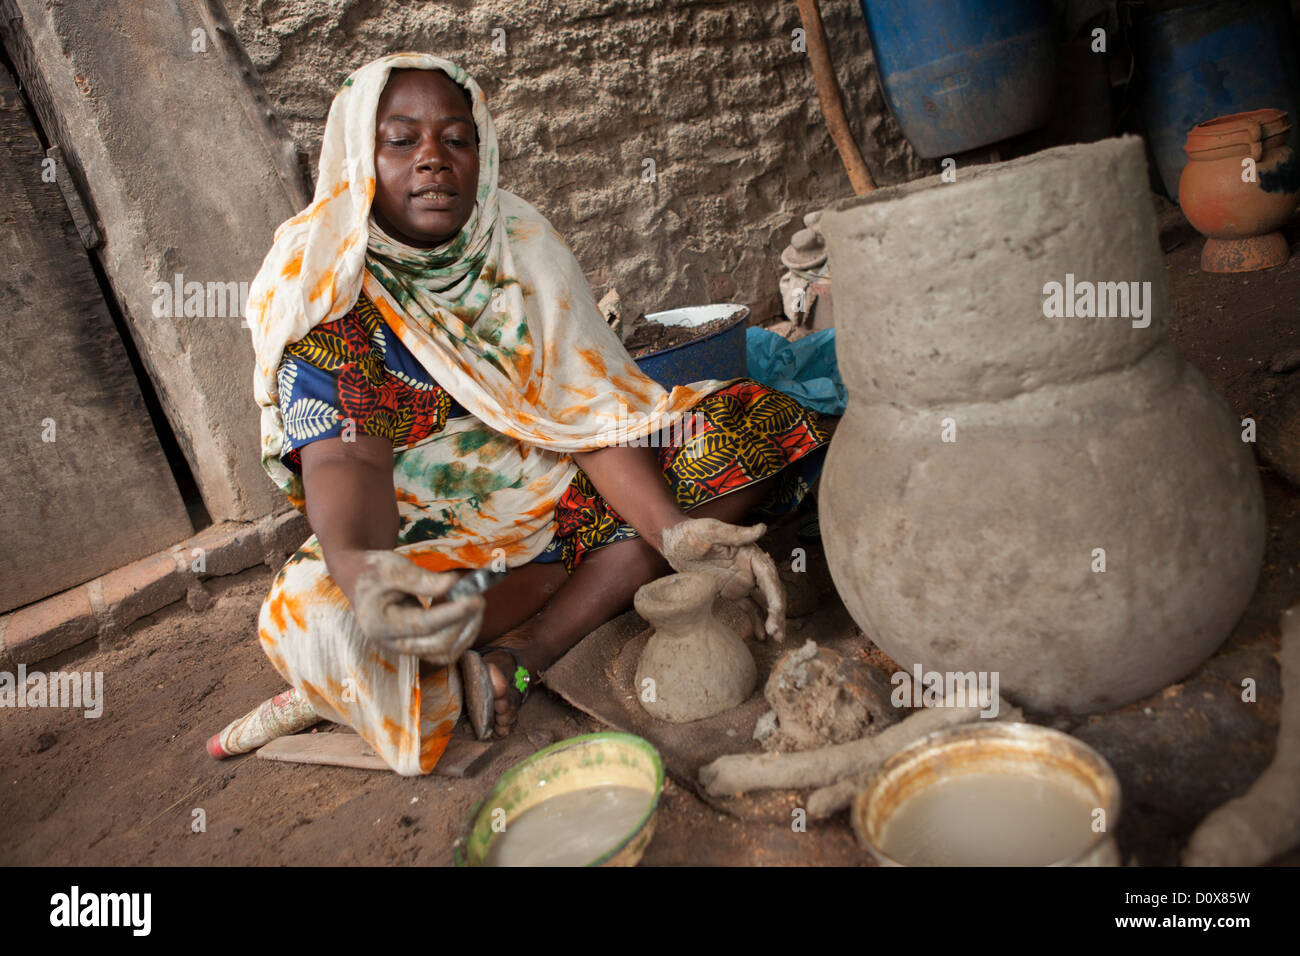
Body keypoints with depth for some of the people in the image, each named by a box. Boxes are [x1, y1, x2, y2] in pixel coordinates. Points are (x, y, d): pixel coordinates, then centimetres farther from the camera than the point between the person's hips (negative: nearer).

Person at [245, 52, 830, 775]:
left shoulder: (523, 242, -1)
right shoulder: (317, 288, -9)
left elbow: (594, 412, -9)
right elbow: (343, 456, -23)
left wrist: (672, 530, -27)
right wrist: (357, 568, -47)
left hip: (562, 490, 4)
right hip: (428, 534, -3)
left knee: (760, 425, -15)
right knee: (314, 615, -35)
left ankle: (525, 650, -23)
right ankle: (612, 580, -16)